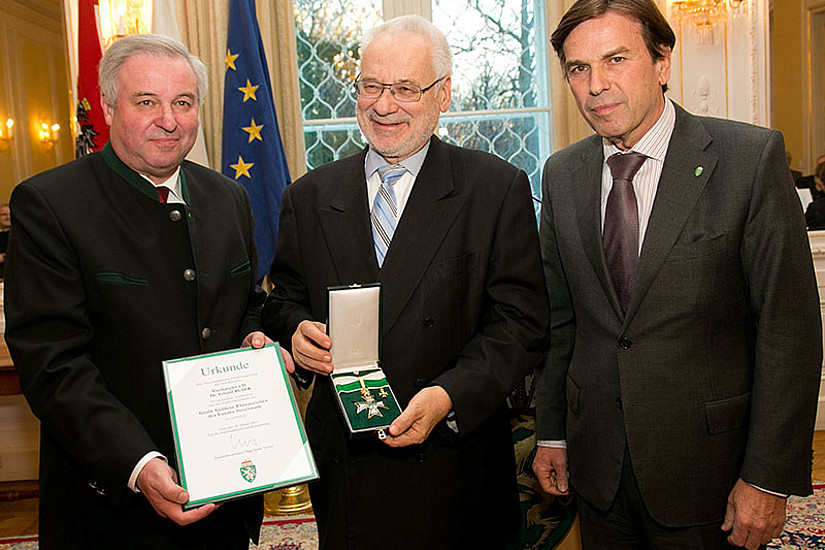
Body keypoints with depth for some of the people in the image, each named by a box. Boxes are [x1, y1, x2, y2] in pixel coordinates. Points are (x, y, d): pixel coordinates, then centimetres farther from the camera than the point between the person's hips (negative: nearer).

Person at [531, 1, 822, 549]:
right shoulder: (562, 175, 2)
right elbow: (559, 317, 7)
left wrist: (769, 478, -12)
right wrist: (552, 433, 8)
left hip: (705, 467, -3)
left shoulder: (751, 157, -11)